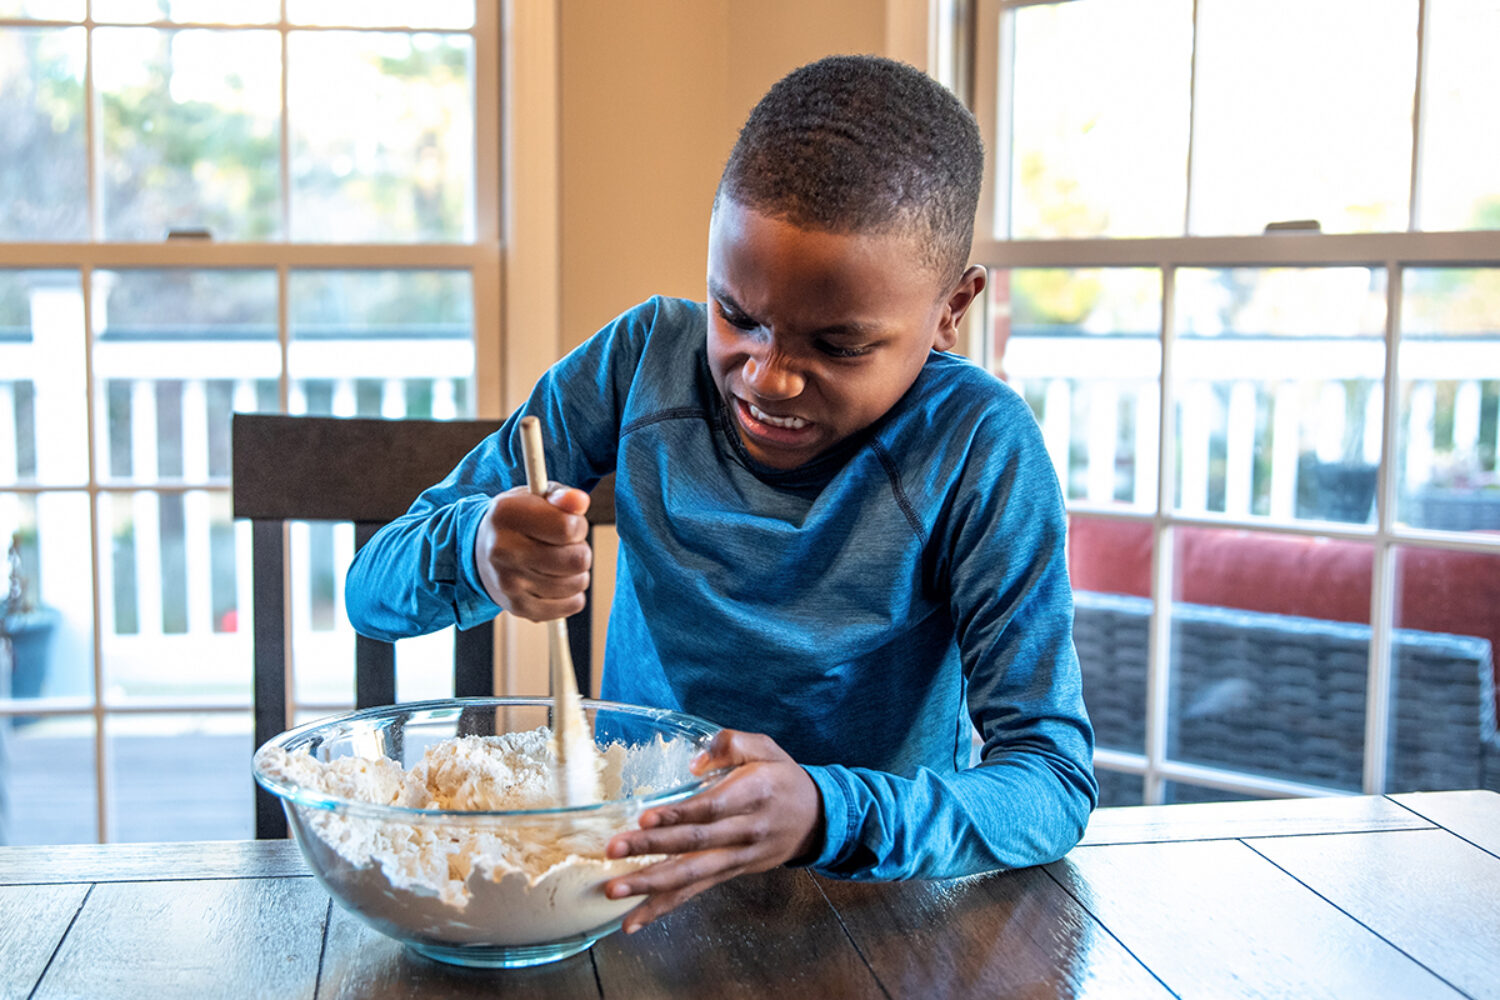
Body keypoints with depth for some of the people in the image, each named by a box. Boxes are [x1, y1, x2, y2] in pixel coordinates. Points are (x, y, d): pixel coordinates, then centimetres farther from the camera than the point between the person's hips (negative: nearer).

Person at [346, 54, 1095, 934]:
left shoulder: (978, 450, -16)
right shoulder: (646, 359, -8)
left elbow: (1055, 781, -20)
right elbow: (374, 588, -5)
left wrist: (825, 815, -38)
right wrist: (476, 554, -29)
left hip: (875, 903, -1)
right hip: (636, 880, 2)